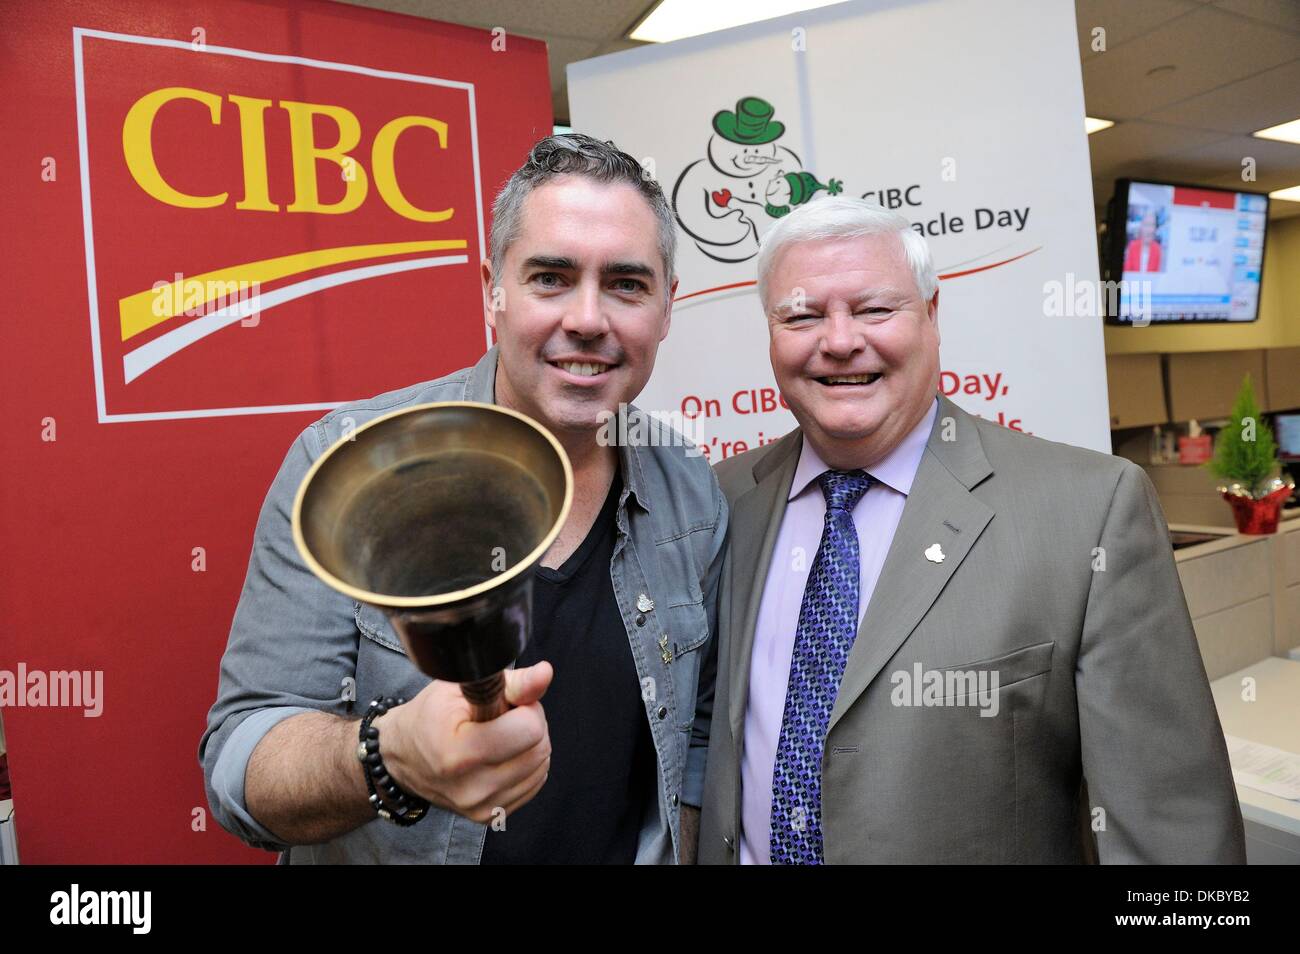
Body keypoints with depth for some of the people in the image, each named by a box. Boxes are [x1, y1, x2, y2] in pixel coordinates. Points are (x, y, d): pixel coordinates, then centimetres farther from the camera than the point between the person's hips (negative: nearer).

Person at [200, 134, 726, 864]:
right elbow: (241, 759, -22)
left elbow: (692, 732, 0)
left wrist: (677, 848, -9)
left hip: (635, 852, 3)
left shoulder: (698, 501, -12)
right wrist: (391, 756, -40)